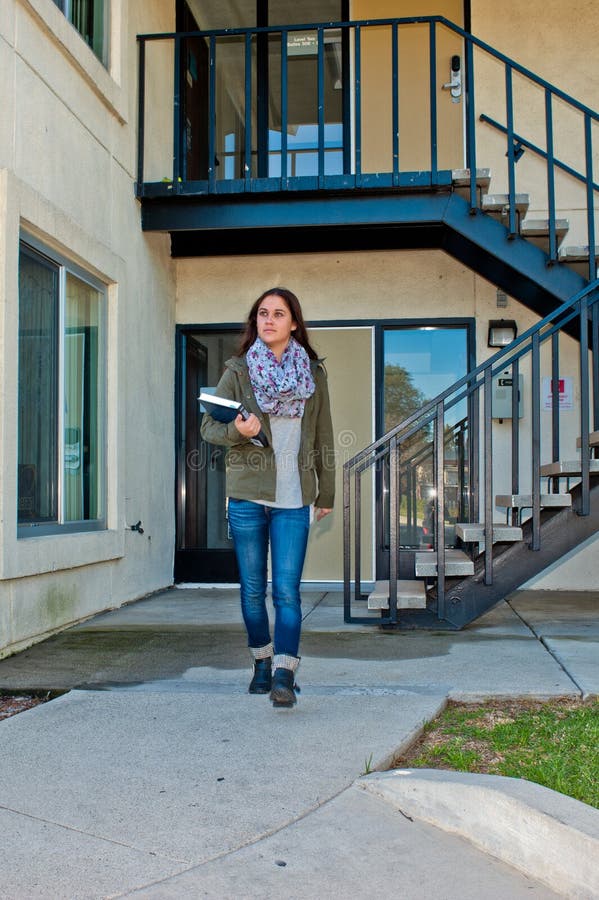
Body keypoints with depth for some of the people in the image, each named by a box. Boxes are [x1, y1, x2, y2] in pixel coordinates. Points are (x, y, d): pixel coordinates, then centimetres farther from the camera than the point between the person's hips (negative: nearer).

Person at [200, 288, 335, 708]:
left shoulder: (313, 374, 8)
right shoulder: (238, 371, 5)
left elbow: (323, 438, 12)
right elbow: (208, 426, 5)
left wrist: (326, 493, 12)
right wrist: (236, 430, -17)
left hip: (294, 500, 0)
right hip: (247, 495, 1)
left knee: (287, 590, -7)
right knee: (253, 589, 9)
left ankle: (284, 675, -6)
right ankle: (262, 662, 27)